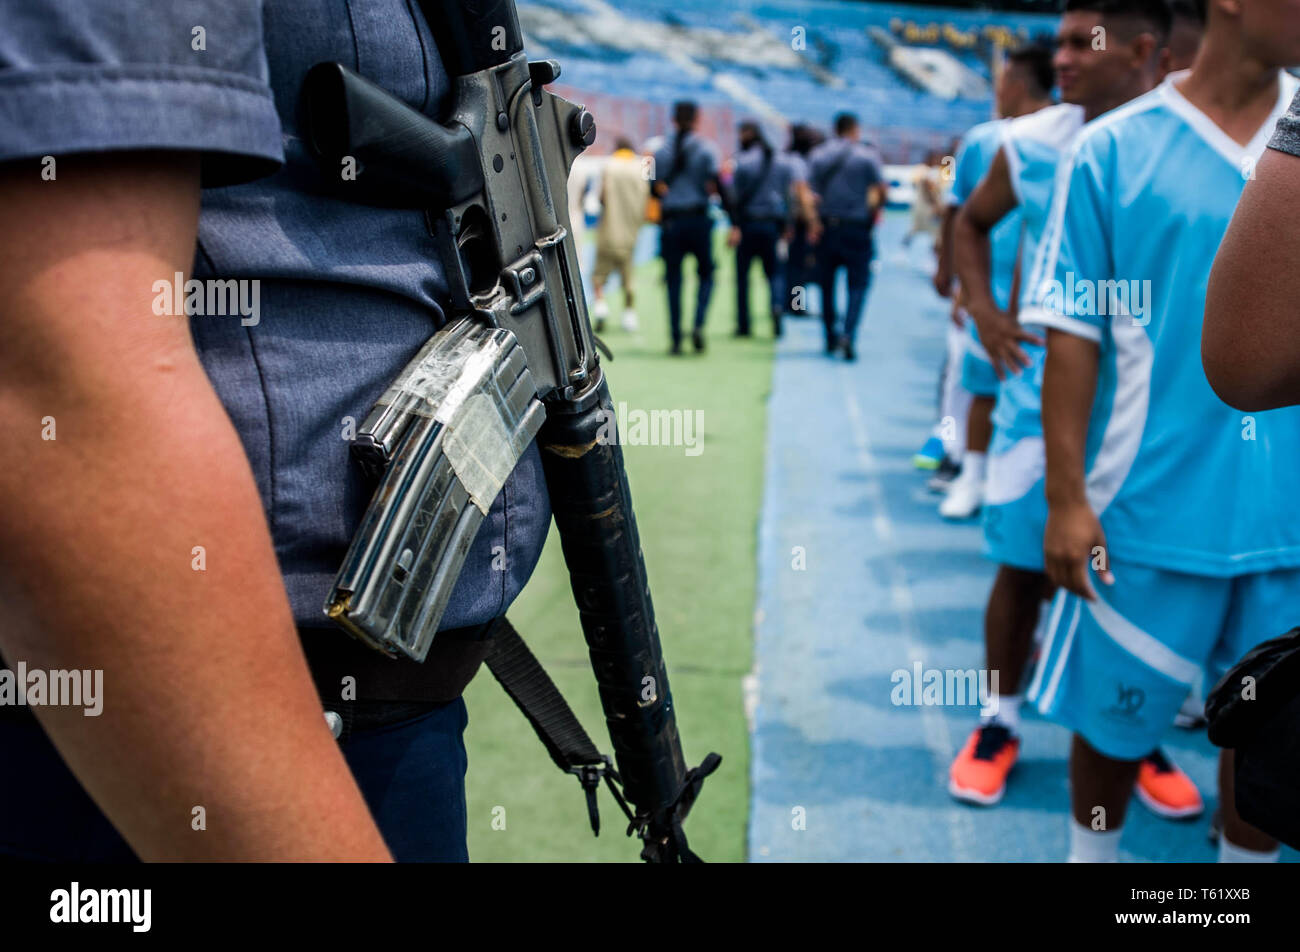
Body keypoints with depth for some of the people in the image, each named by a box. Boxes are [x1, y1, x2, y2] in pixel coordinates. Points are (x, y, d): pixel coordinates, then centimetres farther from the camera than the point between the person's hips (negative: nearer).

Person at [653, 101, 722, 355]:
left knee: (673, 279, 6)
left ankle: (676, 340, 4)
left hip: (671, 222, 2)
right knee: (706, 274, 12)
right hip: (698, 219, -2)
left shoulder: (661, 151, 5)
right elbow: (715, 185, -9)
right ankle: (698, 325, -8)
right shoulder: (706, 149, -2)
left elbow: (655, 187, 1)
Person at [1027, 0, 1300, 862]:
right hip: (1153, 510, -2)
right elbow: (1074, 334, -5)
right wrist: (1067, 498, -8)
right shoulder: (1114, 150, -5)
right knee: (1115, 718, 11)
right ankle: (1093, 855, 35)